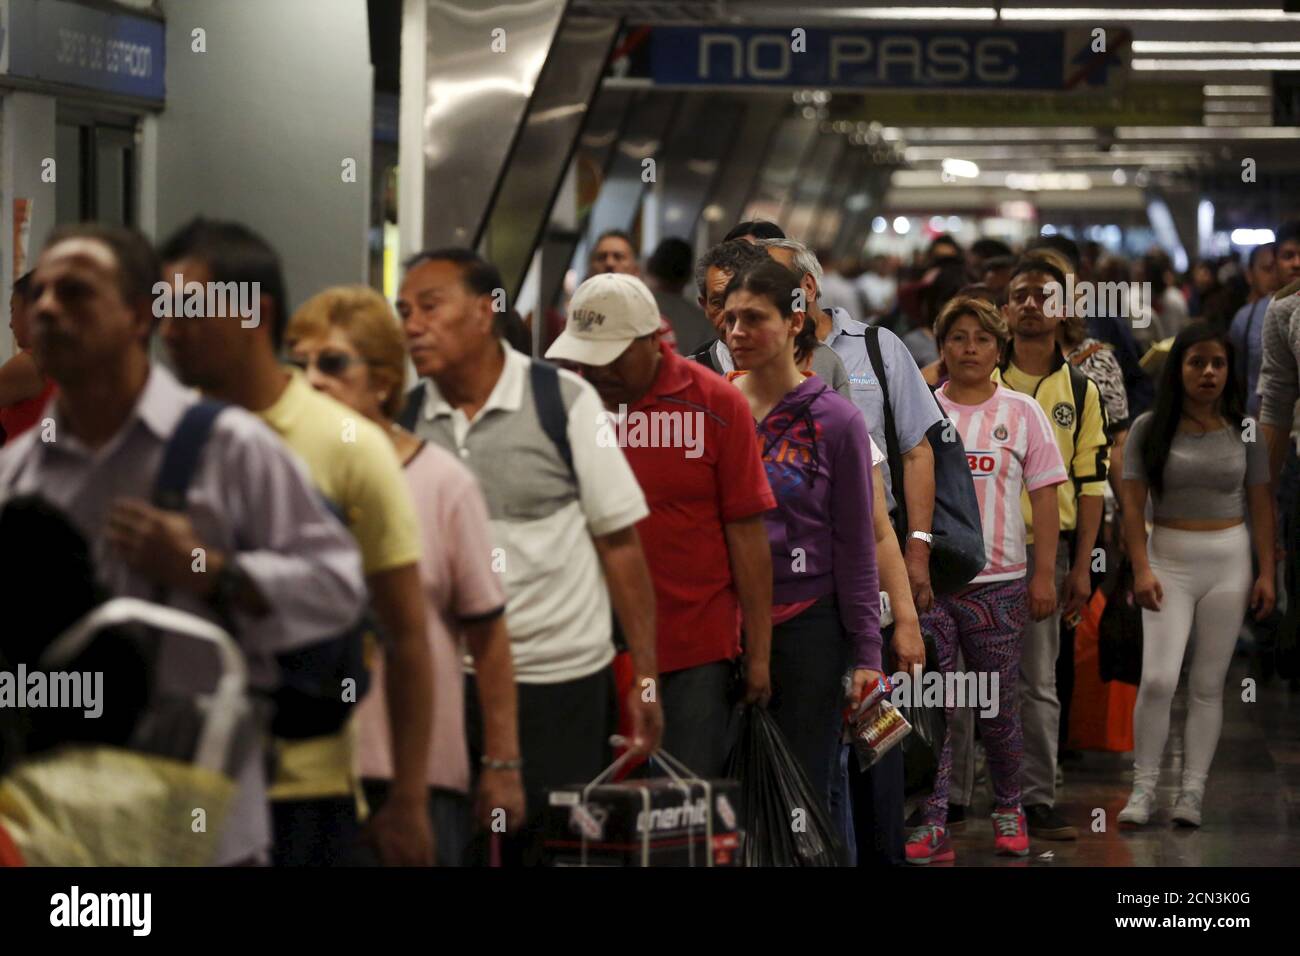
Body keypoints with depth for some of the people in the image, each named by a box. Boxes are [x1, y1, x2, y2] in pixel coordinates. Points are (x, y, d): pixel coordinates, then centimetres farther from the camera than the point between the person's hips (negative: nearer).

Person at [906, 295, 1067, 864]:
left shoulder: (1021, 412, 6)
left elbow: (1044, 496, 5)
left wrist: (1044, 574, -1)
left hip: (998, 579, 0)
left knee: (998, 705, 5)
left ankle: (1008, 811, 23)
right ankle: (933, 827, -2)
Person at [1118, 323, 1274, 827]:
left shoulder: (1245, 430, 2)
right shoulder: (1150, 428, -3)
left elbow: (1260, 505, 5)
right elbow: (1133, 504, -5)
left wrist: (1266, 573, 2)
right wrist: (1141, 569, -13)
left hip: (1228, 562, 2)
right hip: (1169, 560, -2)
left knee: (1208, 685, 3)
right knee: (1157, 680, -11)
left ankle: (1192, 794, 6)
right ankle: (1143, 789, -1)